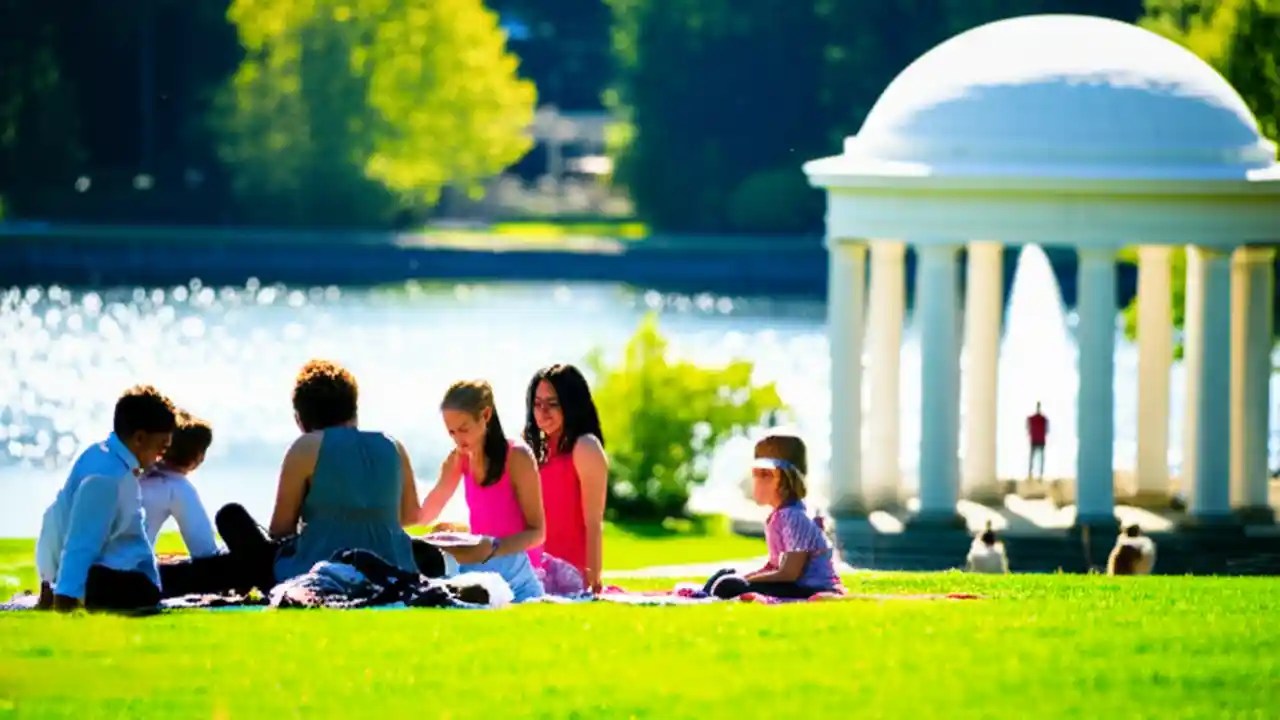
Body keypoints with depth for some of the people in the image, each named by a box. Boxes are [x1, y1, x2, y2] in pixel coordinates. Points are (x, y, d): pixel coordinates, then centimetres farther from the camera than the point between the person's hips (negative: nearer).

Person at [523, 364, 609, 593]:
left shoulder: (585, 447, -5)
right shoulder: (541, 450, 19)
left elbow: (593, 522, -11)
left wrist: (592, 577, -16)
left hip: (570, 572, -8)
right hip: (543, 569, 8)